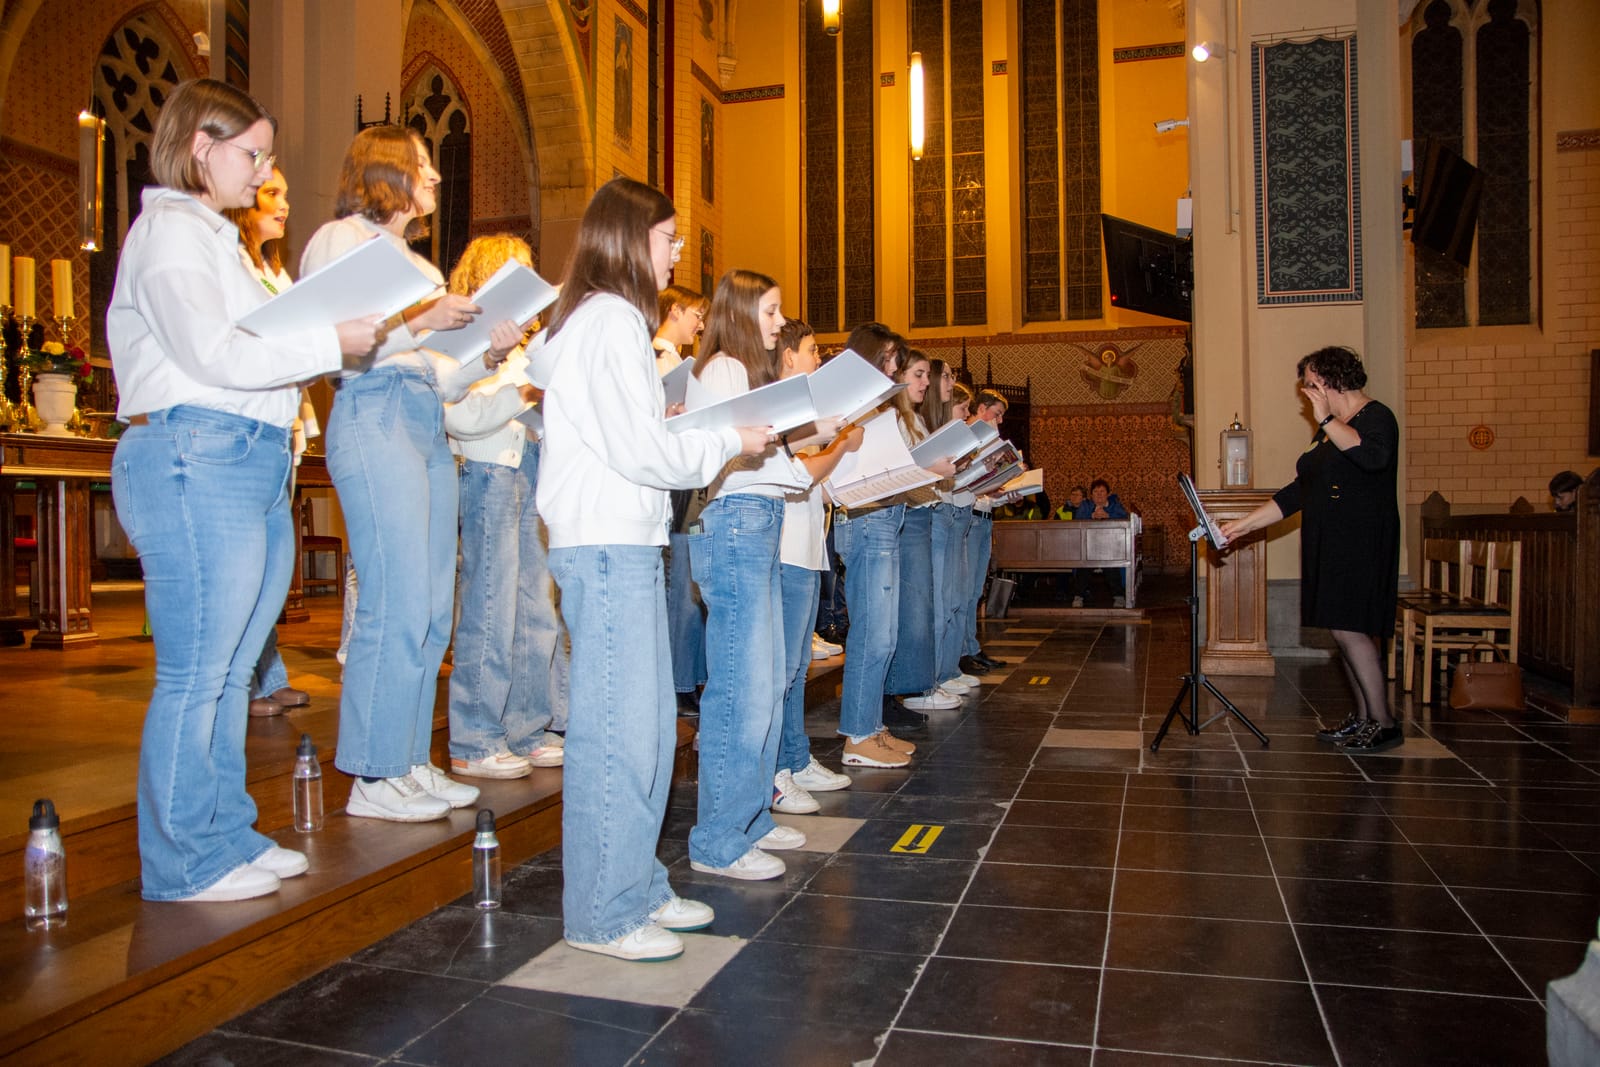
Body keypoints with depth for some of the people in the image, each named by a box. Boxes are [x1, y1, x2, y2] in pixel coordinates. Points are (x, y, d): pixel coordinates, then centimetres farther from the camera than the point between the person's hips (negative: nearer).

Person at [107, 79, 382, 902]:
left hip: (253, 466, 10)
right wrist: (333, 342, -12)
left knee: (231, 670, 12)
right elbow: (214, 354, -18)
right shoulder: (169, 232, -5)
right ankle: (182, 865, 6)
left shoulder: (211, 237, 26)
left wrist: (342, 341, 9)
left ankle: (227, 836, 22)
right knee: (195, 674, -4)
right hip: (195, 462, -10)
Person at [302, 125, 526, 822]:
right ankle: (373, 780, -2)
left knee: (433, 610, 5)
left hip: (428, 423, 8)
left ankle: (410, 762, 14)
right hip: (374, 416, -8)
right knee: (397, 607, -11)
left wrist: (488, 358, 5)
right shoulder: (340, 241, 3)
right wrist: (416, 321, -15)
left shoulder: (421, 265, 27)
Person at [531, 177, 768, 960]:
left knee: (647, 724, 14)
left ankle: (637, 887, 25)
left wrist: (662, 419, 16)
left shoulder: (586, 318, 20)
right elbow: (641, 453, -16)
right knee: (616, 731, -4)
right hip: (609, 547, -11)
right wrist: (729, 441, -4)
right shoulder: (614, 319, -11)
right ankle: (601, 915, 7)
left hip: (622, 546, 11)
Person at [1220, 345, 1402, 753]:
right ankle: (1363, 717, 16)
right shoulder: (1327, 430, 19)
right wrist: (1243, 525, 13)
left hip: (1361, 544, -9)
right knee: (1347, 631, 9)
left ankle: (1383, 723, -5)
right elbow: (1298, 492, 19)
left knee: (1348, 628, -12)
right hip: (1328, 544, 9)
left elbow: (1373, 457, -32)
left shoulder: (1376, 417, -7)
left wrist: (1326, 418, -22)